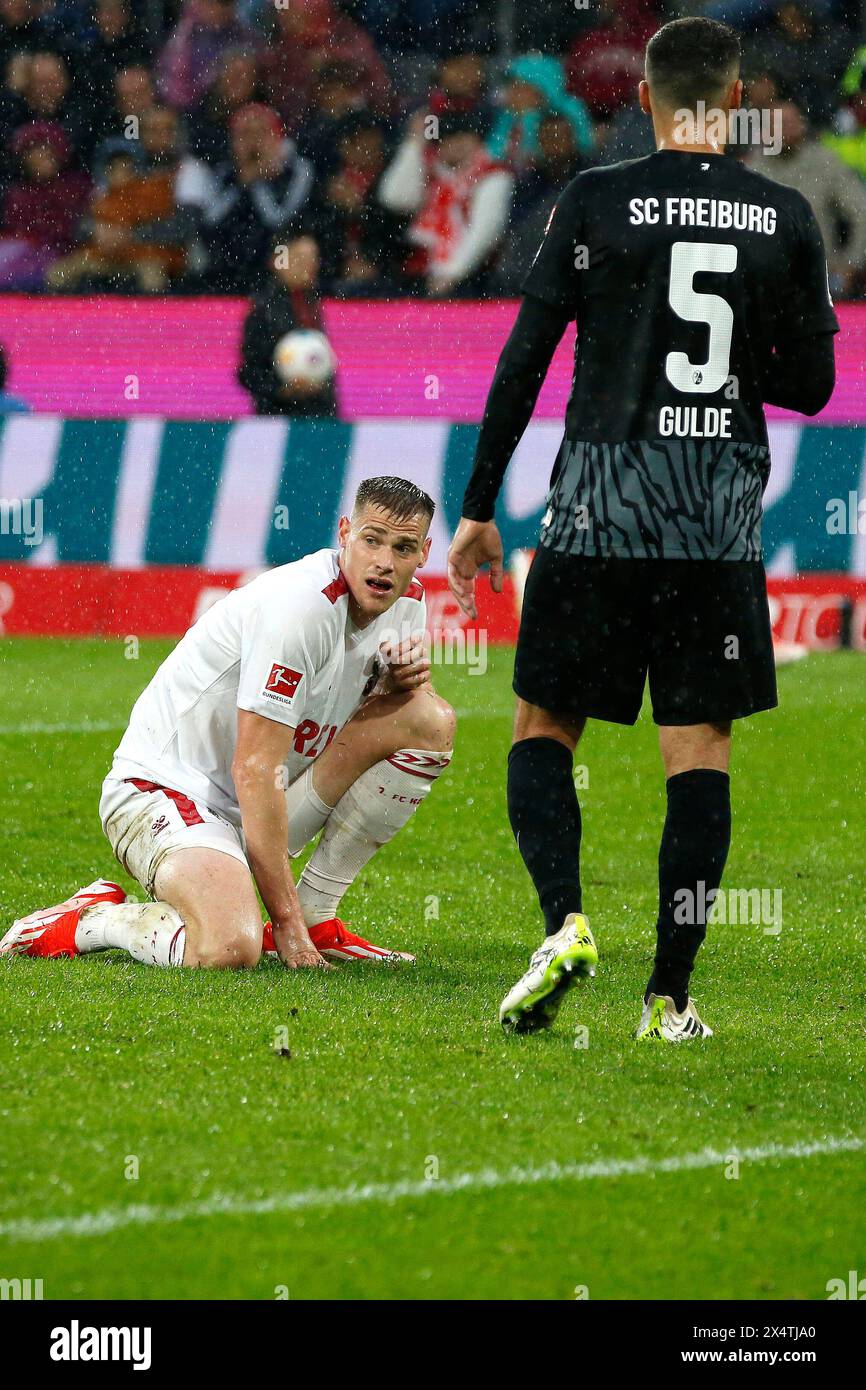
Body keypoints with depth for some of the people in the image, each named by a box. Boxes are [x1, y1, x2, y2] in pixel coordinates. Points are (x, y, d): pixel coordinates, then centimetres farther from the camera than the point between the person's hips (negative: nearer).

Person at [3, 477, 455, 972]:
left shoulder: (407, 602, 2)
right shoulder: (300, 602, -24)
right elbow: (255, 768, -25)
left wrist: (403, 681, -8)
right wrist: (284, 918, -24)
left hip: (260, 804, 9)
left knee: (431, 721, -4)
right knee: (230, 949, -37)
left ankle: (317, 917, 0)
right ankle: (90, 921, -5)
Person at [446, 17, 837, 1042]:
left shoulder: (596, 201, -3)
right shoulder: (785, 218, 3)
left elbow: (523, 360, -3)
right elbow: (811, 385, 8)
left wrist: (479, 511, 3)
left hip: (599, 509, -2)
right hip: (723, 519, 2)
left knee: (543, 725, 10)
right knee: (700, 747, 5)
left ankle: (564, 921, -12)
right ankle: (671, 995, 1)